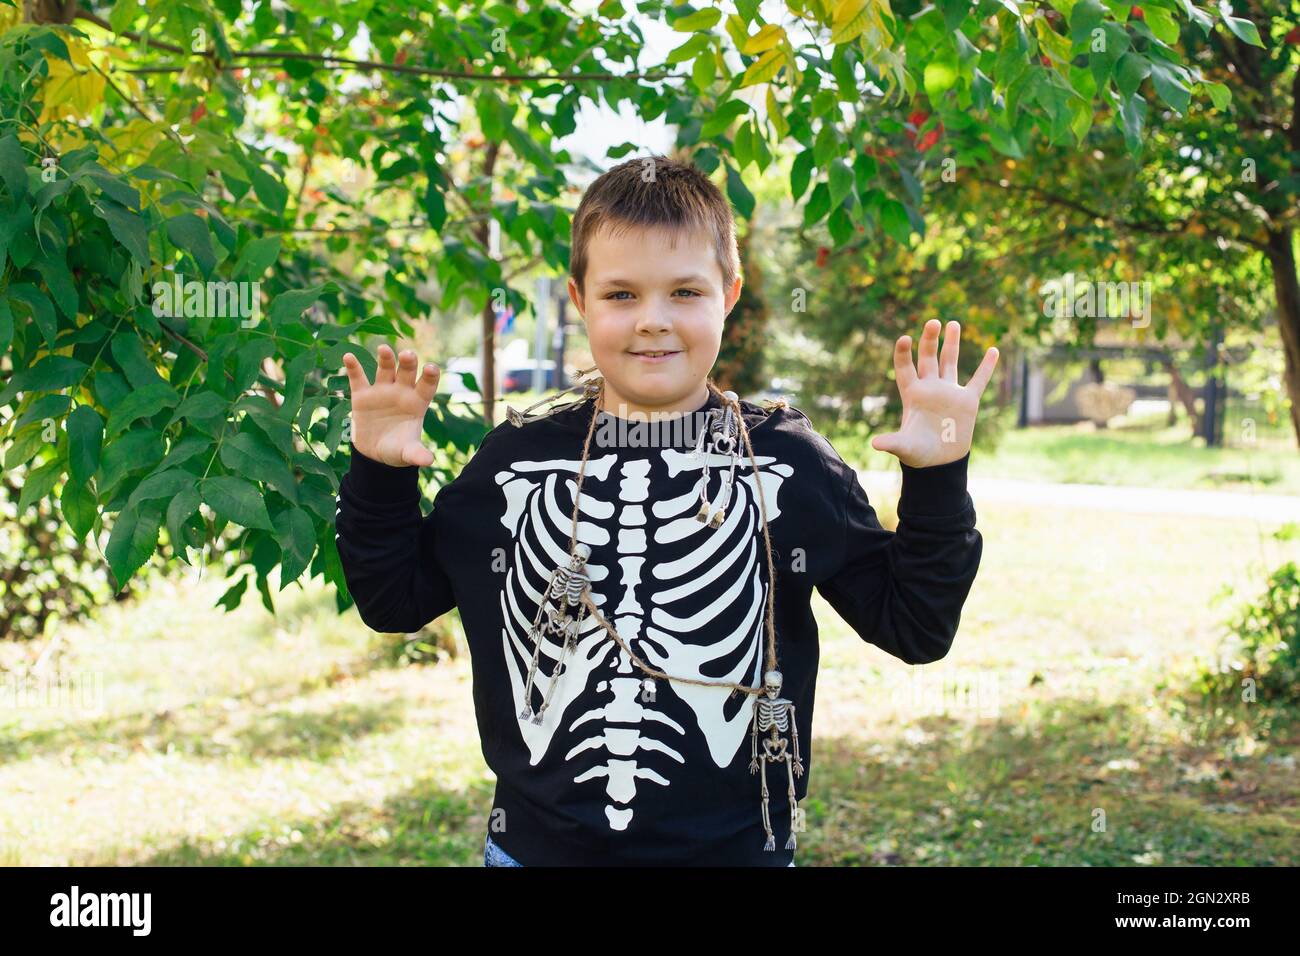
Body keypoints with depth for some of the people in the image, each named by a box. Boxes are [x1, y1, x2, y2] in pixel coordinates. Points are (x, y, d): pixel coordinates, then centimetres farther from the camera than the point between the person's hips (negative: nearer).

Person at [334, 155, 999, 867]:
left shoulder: (789, 462, -5)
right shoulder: (518, 458, -1)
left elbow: (915, 629, -4)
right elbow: (396, 602, 8)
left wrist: (937, 479, -15)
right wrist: (377, 475, -6)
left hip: (737, 845, -1)